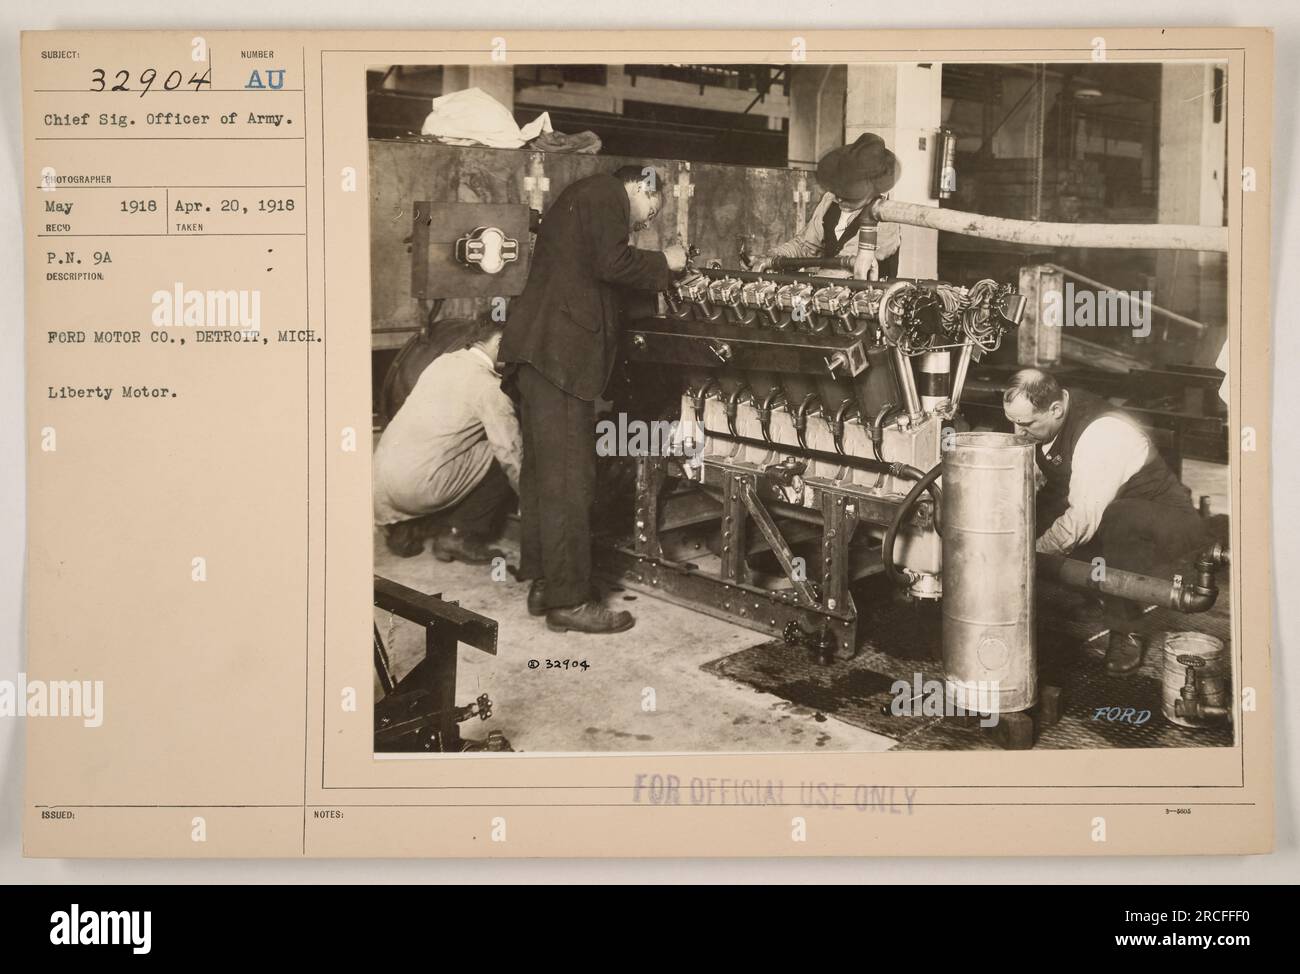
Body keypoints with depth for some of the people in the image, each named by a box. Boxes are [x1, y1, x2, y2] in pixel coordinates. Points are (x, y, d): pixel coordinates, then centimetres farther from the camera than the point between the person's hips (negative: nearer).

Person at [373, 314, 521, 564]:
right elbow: (511, 453, -9)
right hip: (416, 485, -8)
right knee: (502, 462, -1)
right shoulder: (489, 385, -9)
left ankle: (406, 528, 16)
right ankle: (461, 536, 2)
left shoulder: (443, 362, 15)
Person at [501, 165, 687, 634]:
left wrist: (653, 269, 23)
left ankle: (543, 584, 19)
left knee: (543, 472, 13)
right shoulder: (607, 194, -2)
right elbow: (612, 264, -14)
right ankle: (568, 600, -7)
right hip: (560, 350, -11)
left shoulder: (584, 198, 28)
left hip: (541, 349, 11)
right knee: (568, 478, -9)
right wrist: (663, 262, 1)